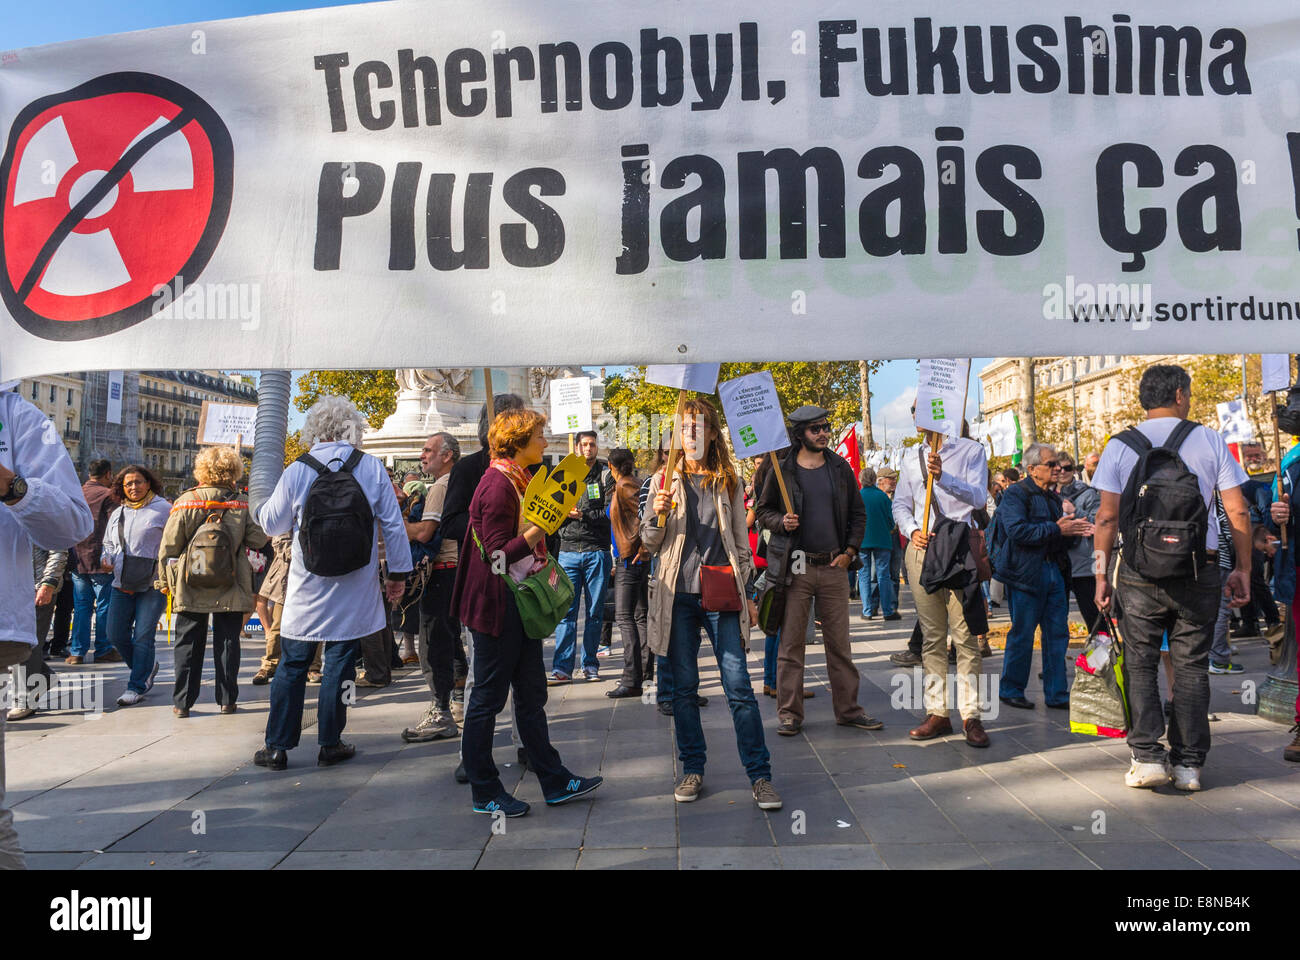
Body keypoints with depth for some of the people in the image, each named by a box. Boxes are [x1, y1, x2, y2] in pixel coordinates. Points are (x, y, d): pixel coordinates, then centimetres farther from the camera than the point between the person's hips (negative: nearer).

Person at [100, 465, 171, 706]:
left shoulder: (164, 509, -1)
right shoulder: (117, 514, 18)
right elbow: (109, 544, 27)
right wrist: (107, 560, 5)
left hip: (152, 585, -6)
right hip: (122, 586, 6)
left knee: (143, 636, -5)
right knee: (116, 634, 3)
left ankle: (137, 687, 4)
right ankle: (146, 667, 26)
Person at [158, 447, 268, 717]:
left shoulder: (186, 502, -4)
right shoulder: (240, 504, -5)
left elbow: (168, 547, -2)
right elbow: (258, 540, -2)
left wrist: (164, 581, 9)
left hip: (190, 589, 0)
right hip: (230, 591, 0)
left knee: (188, 644, 9)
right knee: (227, 642, 9)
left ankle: (182, 702, 12)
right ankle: (227, 700, 13)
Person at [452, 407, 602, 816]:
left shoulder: (517, 480, 13)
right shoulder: (497, 485, -18)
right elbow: (499, 555, -22)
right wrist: (544, 526, -25)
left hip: (519, 602, 10)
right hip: (497, 604, -10)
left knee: (531, 694, 13)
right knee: (488, 697, 2)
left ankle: (555, 781, 21)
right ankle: (484, 792, 14)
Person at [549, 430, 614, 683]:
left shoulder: (605, 475, 5)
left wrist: (584, 515, -16)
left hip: (597, 551, -1)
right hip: (568, 551, 2)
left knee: (595, 611, 4)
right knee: (566, 610, -4)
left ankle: (590, 664, 14)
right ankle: (562, 667, -2)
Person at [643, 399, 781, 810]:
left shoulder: (729, 483, 9)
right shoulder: (665, 481, 7)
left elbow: (741, 542, 14)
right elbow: (651, 544, 8)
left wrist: (747, 593, 9)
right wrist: (657, 515, -12)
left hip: (721, 595, 0)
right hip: (679, 594, 1)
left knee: (739, 686, -4)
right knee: (684, 686, 6)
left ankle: (760, 775, 3)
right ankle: (692, 769, 18)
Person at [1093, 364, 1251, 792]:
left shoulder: (1120, 445, 2)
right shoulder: (1210, 441, 4)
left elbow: (1107, 515, -3)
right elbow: (1237, 512, 2)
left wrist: (1102, 574, 1)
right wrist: (1242, 570, 9)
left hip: (1139, 569, 0)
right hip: (1198, 568, 1)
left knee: (1139, 664, 9)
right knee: (1191, 667, 9)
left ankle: (1148, 756, 2)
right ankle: (1189, 764, 12)